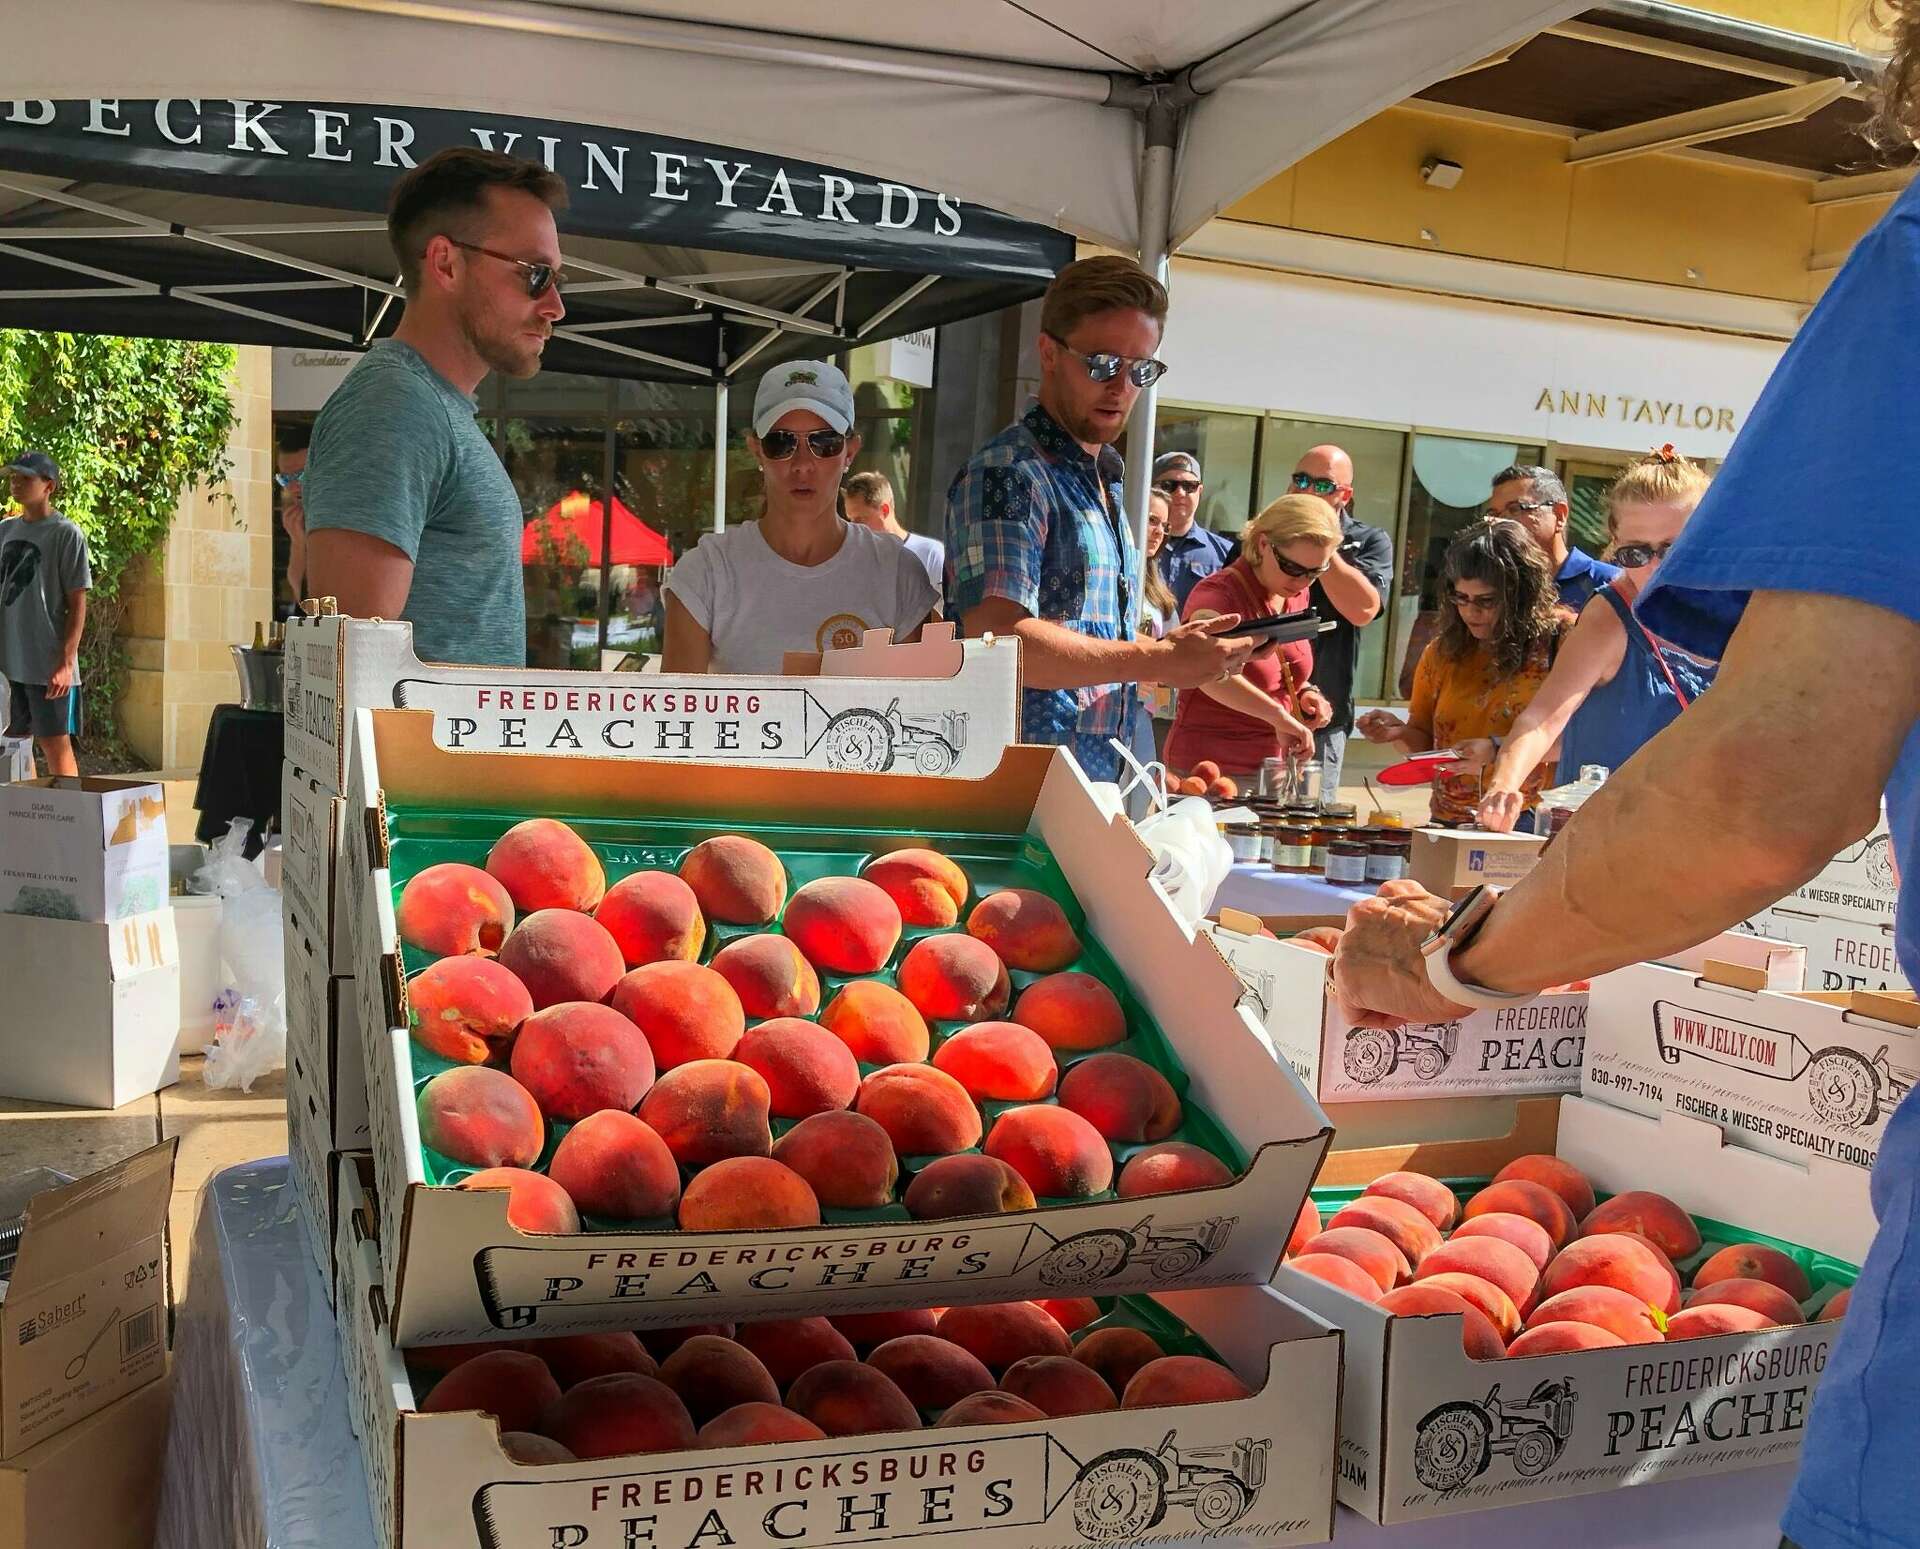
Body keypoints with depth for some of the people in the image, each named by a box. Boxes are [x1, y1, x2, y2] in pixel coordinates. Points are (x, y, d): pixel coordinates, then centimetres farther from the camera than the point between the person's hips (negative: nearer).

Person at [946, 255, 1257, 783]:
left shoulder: (1106, 482, 20)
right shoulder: (1007, 475, -10)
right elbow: (996, 638, -23)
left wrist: (1181, 652, 5)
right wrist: (1157, 661, -21)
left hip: (1096, 779, 8)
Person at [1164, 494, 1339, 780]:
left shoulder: (1297, 595, 8)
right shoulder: (1218, 593, -16)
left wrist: (1306, 692, 5)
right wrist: (1279, 716, -46)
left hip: (1271, 770, 7)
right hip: (1206, 771, -7)